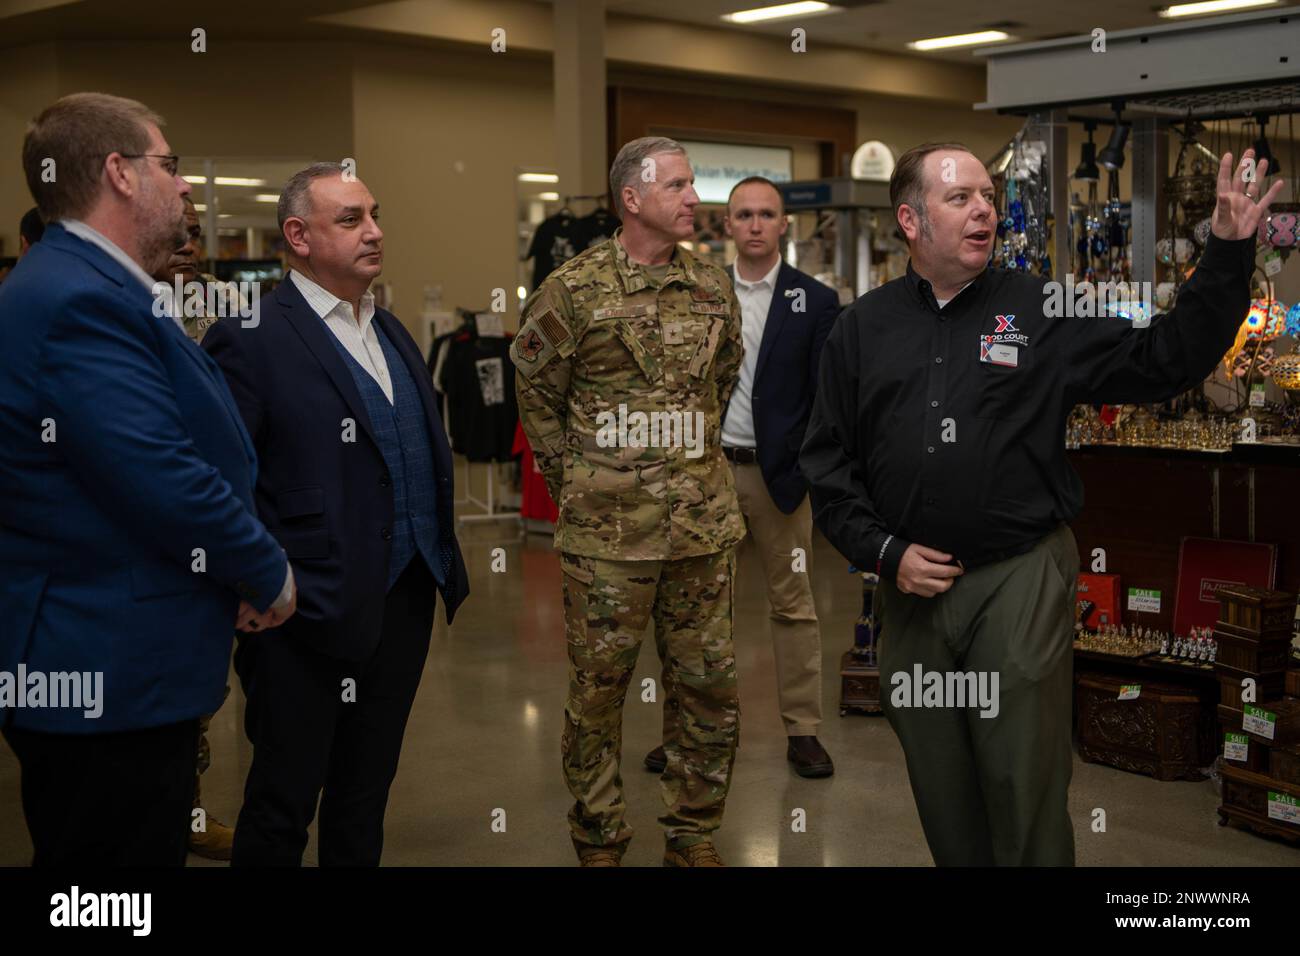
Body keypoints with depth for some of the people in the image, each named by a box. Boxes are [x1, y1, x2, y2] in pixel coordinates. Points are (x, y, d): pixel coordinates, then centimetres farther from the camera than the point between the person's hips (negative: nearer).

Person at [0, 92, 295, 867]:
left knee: (154, 844, 19)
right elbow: (167, 484, -26)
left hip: (120, 663, 10)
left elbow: (188, 450, 15)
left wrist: (242, 570, 3)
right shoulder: (79, 302, -21)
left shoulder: (91, 288, 13)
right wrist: (270, 574, -10)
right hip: (108, 679, -10)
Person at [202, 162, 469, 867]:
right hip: (314, 616, -7)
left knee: (366, 795, 20)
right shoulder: (250, 339, -12)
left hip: (406, 601, 7)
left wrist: (443, 565, 11)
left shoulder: (390, 332, 13)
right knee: (283, 807, 8)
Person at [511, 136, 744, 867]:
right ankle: (600, 843, 22)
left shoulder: (714, 289, 7)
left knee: (709, 685, 9)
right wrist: (574, 482, 3)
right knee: (599, 690, 6)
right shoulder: (574, 289, -6)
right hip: (608, 531, -4)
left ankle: (694, 838, 25)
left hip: (704, 524, 4)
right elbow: (537, 396, 2)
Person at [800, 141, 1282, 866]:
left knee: (1026, 788, 3)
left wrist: (1229, 252, -11)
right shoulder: (863, 328, 6)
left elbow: (1164, 362, -2)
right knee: (940, 791, 13)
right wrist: (886, 553, -4)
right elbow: (828, 458, 7)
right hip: (910, 583, 2)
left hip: (1021, 579, -2)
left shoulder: (1043, 309, 2)